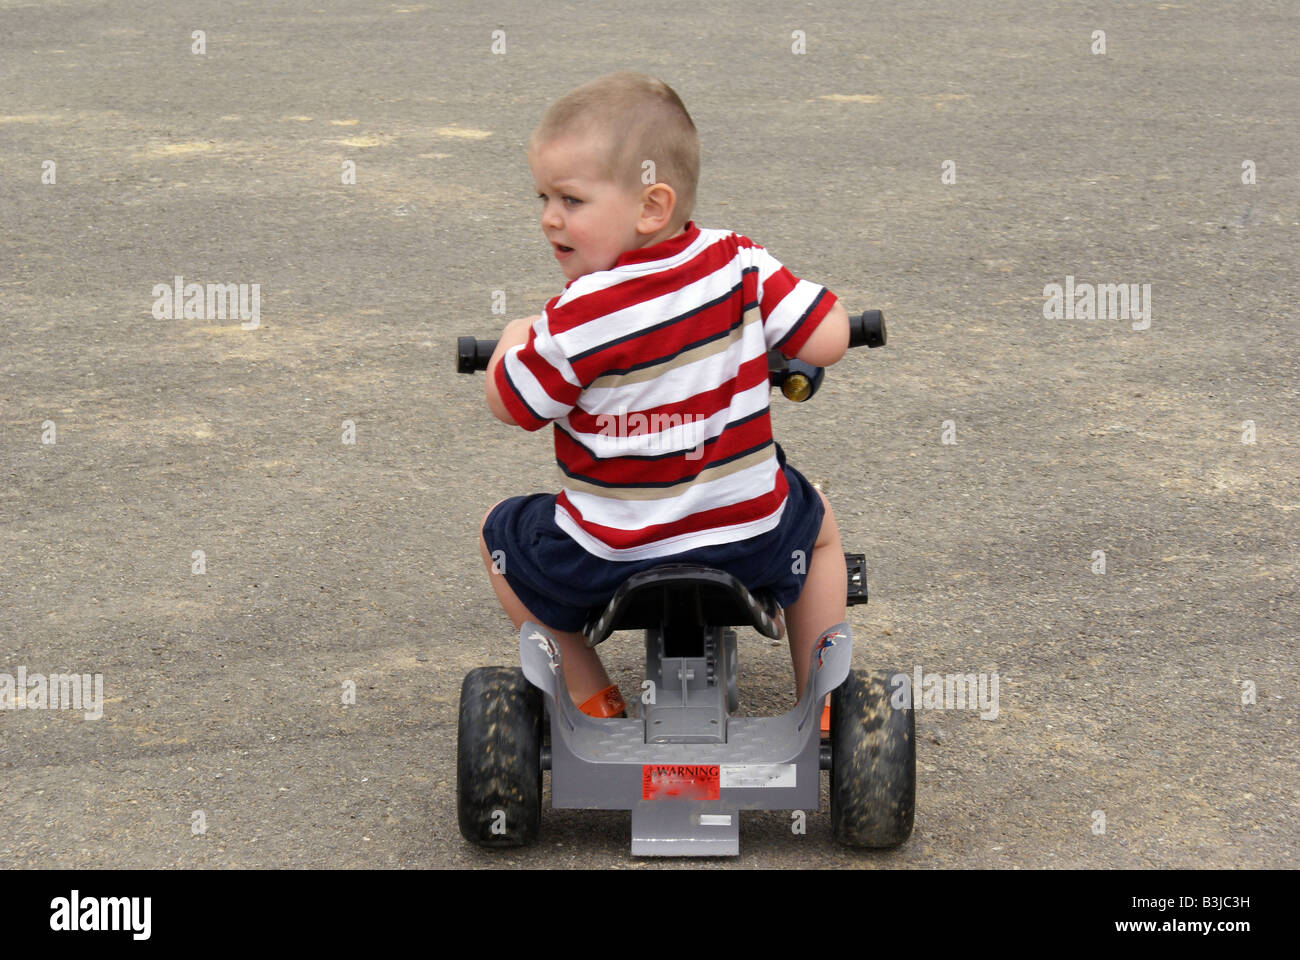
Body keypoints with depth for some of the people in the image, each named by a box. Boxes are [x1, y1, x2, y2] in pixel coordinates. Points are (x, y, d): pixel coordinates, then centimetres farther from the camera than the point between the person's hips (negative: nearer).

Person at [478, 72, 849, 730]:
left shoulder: (580, 319, -21)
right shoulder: (739, 265, -11)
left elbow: (508, 404, -8)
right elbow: (828, 341, -8)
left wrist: (514, 338, 13)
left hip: (610, 553, -3)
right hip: (752, 537, 3)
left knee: (501, 534, 25)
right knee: (816, 523, 36)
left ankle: (591, 699, 25)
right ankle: (820, 700, 34)